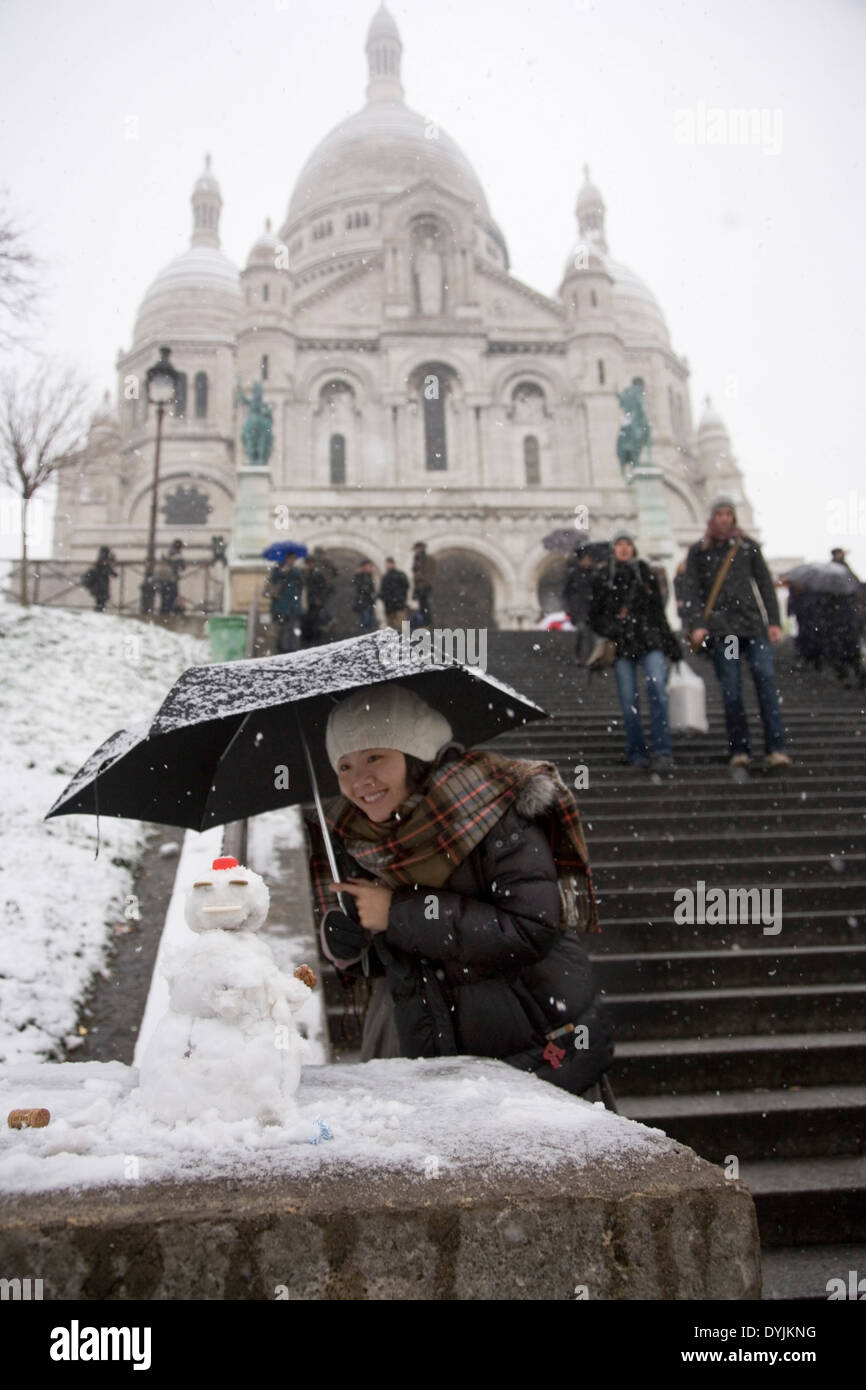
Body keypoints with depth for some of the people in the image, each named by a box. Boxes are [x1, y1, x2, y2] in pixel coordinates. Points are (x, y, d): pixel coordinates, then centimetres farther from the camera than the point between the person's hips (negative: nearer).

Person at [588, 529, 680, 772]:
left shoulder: (646, 573, 15)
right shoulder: (603, 578, 12)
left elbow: (658, 612, 18)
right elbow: (594, 616, 13)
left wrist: (671, 645, 14)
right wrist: (608, 628, -8)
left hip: (649, 641, 0)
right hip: (621, 644, 0)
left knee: (657, 688, -19)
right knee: (629, 700, -4)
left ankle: (662, 752, -22)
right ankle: (636, 753, 6)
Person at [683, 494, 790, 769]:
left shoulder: (748, 546, 13)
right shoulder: (699, 551, 10)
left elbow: (765, 584, 13)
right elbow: (692, 591, 4)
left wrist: (773, 620, 4)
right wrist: (696, 625, -8)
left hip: (753, 622, 1)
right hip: (721, 627, -1)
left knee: (766, 679, -11)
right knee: (731, 689, -5)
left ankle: (775, 749, -13)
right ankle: (738, 750, 1)